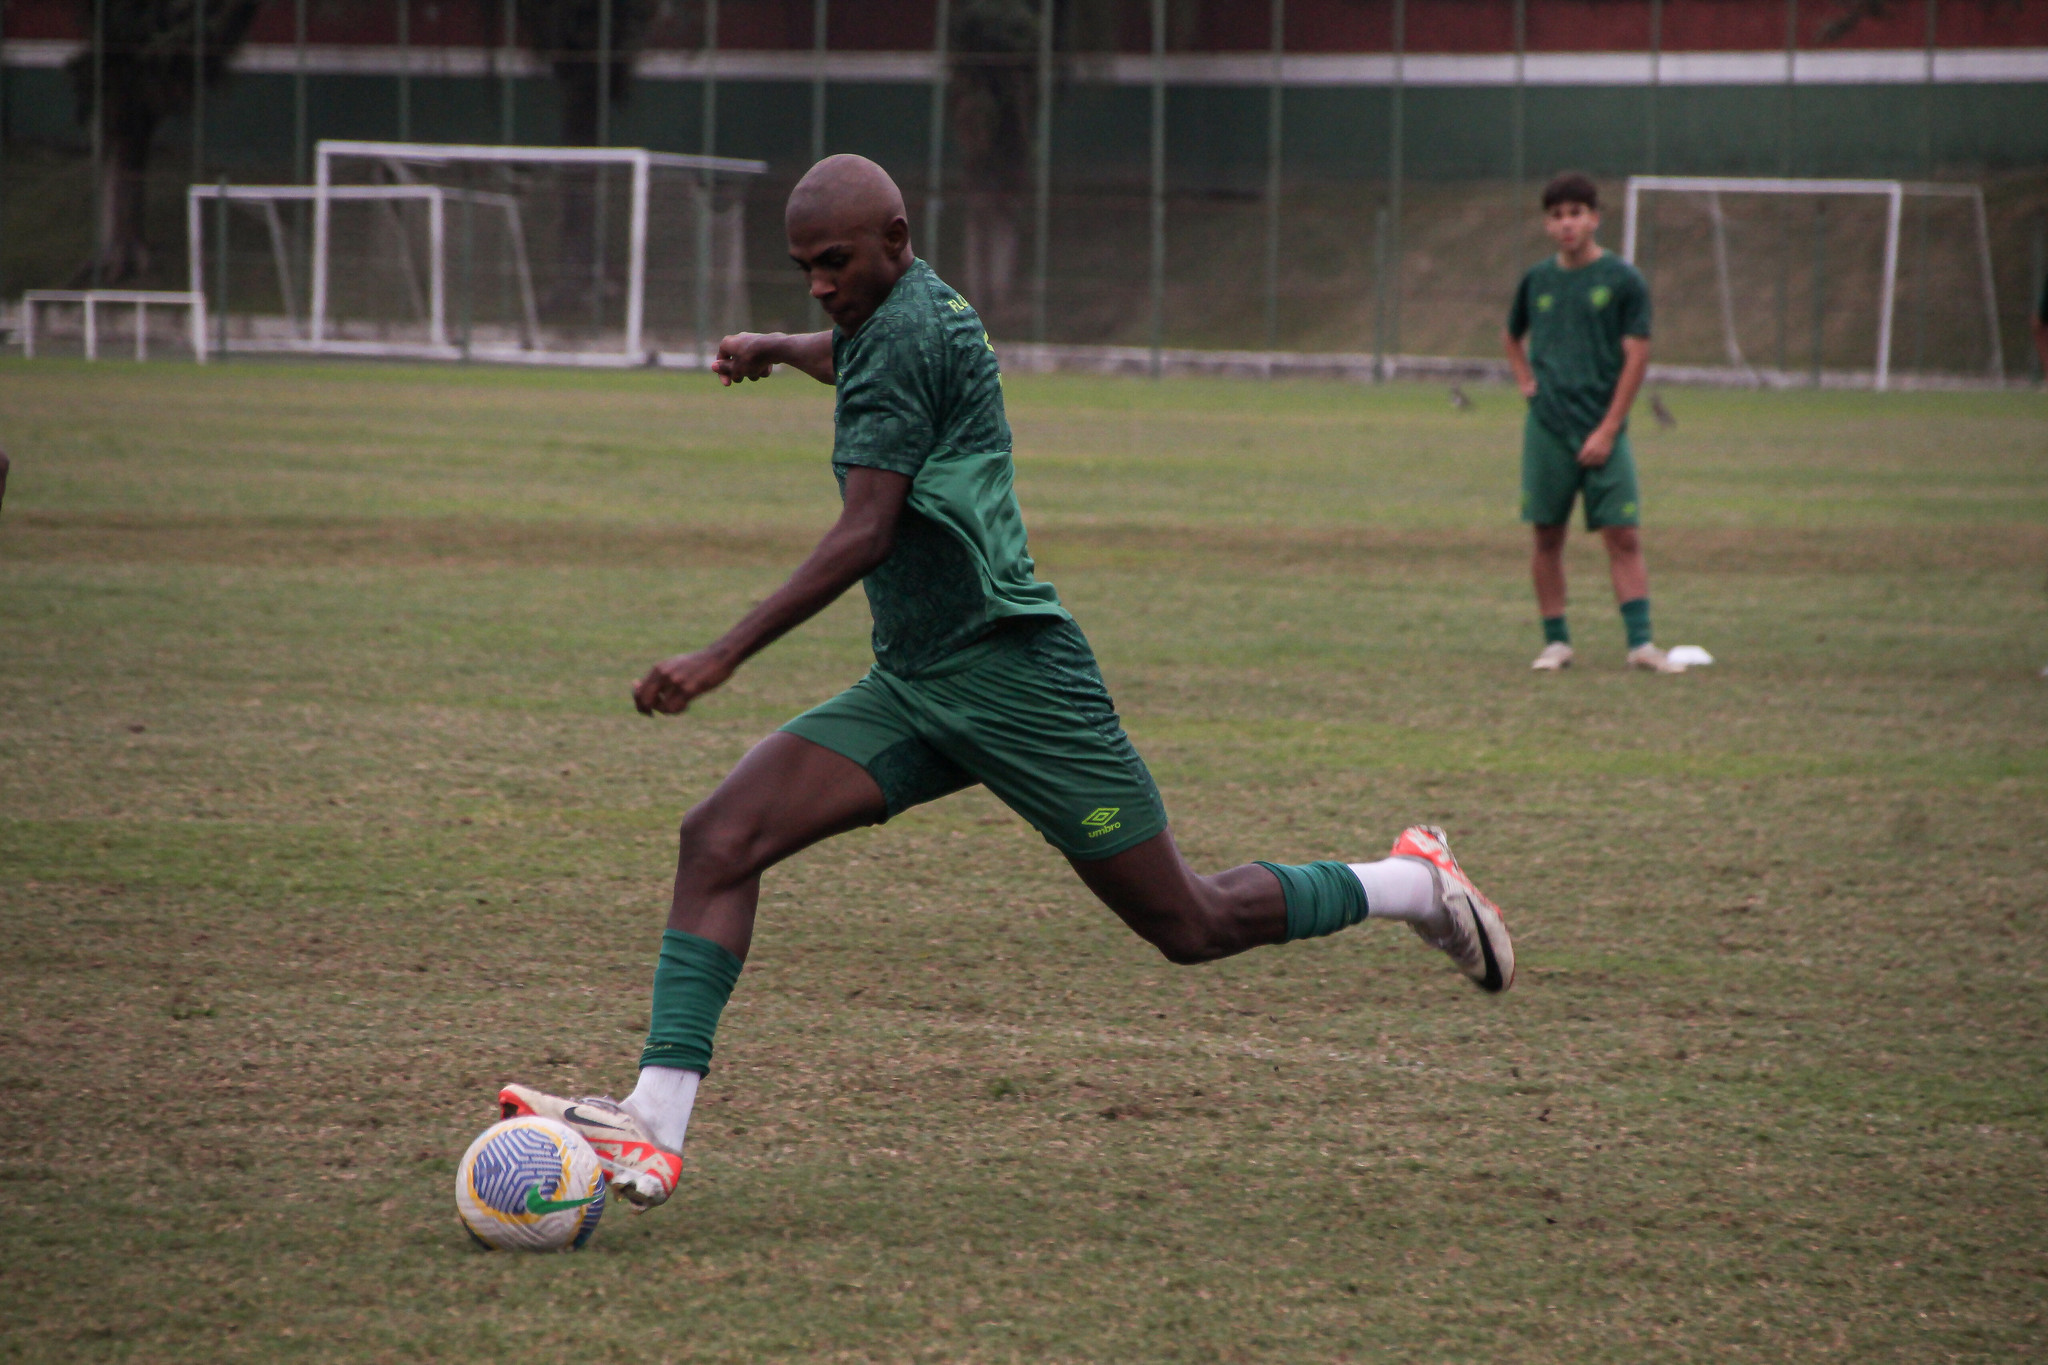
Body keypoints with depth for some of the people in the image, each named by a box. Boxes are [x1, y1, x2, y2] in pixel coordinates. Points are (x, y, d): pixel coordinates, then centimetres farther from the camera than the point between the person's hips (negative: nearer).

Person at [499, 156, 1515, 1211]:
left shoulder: (904, 333, -16)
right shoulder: (923, 307, 12)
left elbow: (864, 537, -22)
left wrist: (723, 657, -22)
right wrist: (779, 349, 49)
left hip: (1010, 676, -9)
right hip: (909, 689, 9)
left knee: (1192, 929, -1)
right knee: (717, 838, -10)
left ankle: (1415, 884, 24)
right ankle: (655, 1128, -19)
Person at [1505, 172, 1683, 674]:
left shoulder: (1624, 280, -2)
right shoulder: (1537, 280, 9)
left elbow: (1636, 357, -5)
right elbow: (1514, 336, 27)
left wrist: (1608, 430, -10)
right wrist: (1525, 381, 9)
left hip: (1603, 430, -3)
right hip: (1546, 427, 3)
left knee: (1624, 538, -6)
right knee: (1548, 537, 3)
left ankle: (1641, 643, -7)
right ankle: (1555, 641, 11)